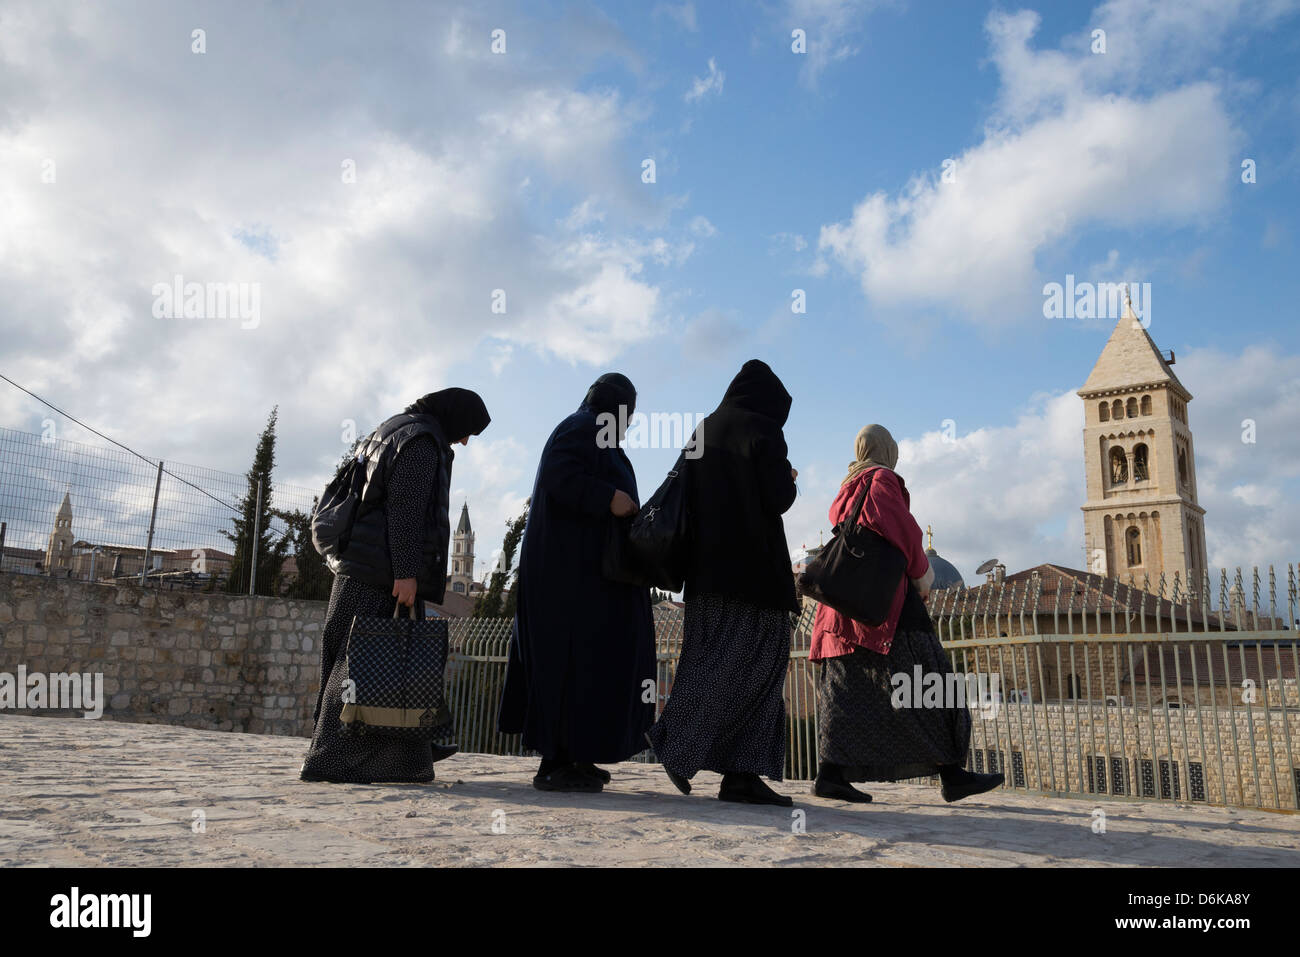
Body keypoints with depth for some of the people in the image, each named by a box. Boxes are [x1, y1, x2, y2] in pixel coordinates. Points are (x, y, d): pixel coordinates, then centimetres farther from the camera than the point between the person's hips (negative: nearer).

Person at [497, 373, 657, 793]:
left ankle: (568, 758, 13)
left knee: (569, 659, 9)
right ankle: (557, 763, -9)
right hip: (577, 565, -11)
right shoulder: (585, 428, -7)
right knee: (575, 659, -11)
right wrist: (609, 498, -25)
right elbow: (559, 479, -21)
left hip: (574, 564, 11)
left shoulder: (588, 431, 24)